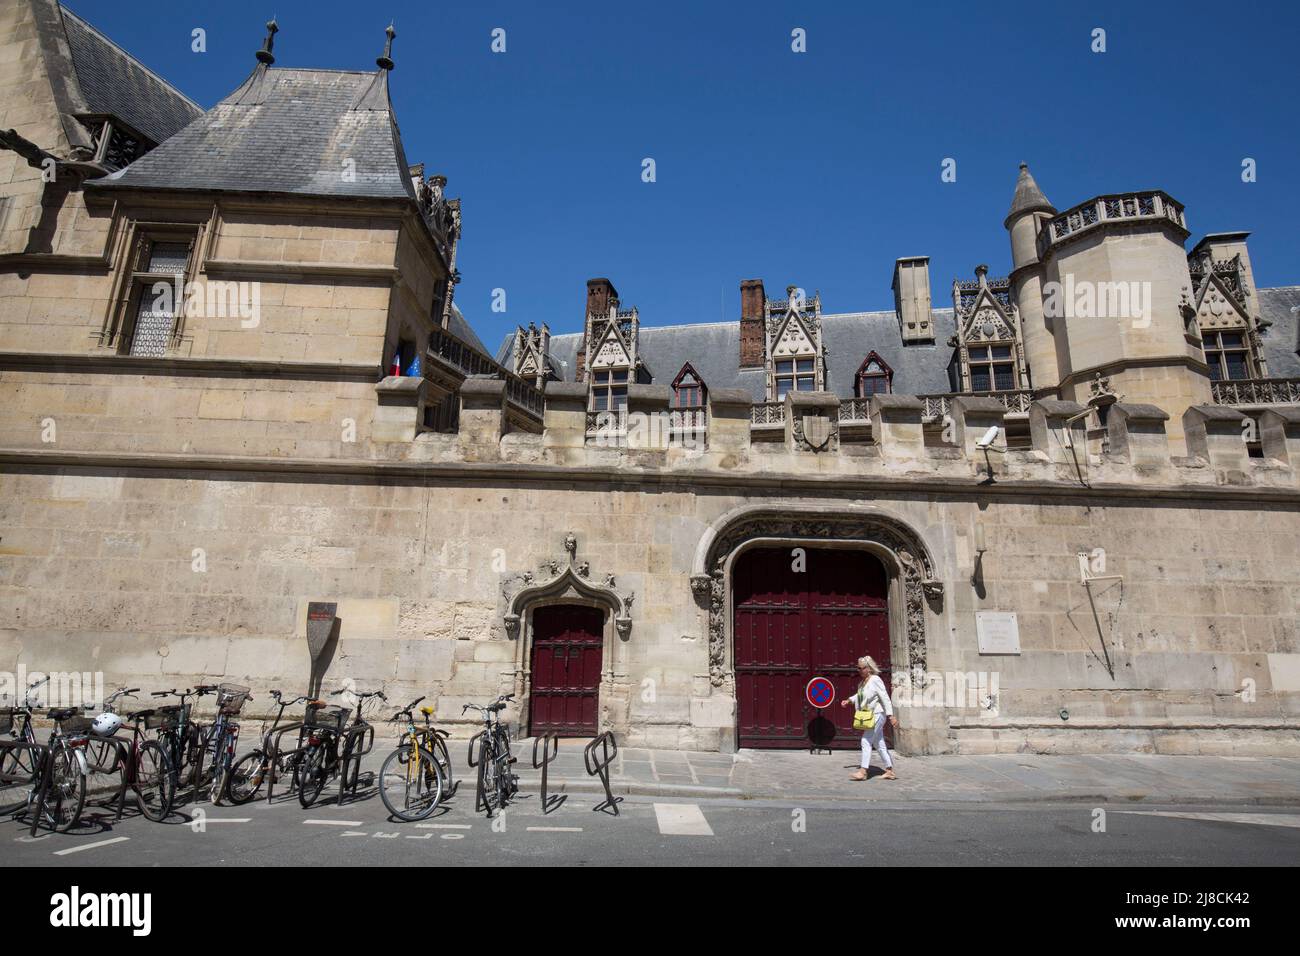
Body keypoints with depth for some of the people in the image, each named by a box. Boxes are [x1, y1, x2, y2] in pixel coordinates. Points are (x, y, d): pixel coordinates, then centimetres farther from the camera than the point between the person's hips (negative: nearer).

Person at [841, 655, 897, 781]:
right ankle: (890, 771, 18)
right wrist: (849, 701, 16)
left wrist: (891, 715, -22)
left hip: (877, 715, -9)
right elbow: (860, 695, 28)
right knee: (879, 744, 12)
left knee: (866, 741, -10)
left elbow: (885, 698, -18)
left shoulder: (875, 680, -16)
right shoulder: (863, 681, 11)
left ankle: (863, 771, -7)